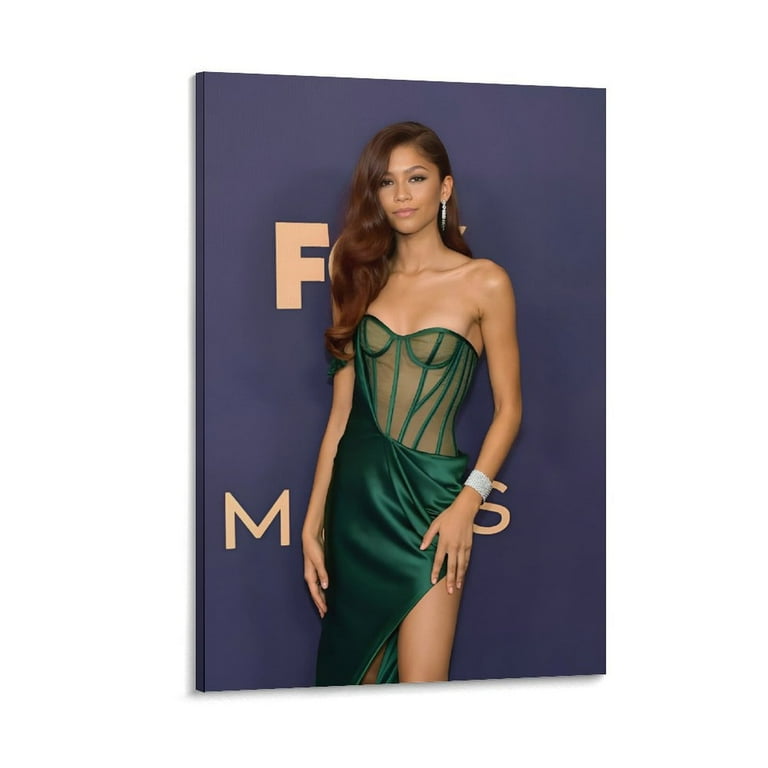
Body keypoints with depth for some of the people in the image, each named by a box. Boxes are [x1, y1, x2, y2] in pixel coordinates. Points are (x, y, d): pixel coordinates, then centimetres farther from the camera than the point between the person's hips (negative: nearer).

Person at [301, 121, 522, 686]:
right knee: (353, 670, 12)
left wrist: (467, 502, -14)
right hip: (356, 491, 4)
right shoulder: (362, 279, 9)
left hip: (430, 496, -4)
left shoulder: (483, 282, -3)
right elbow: (341, 411, 9)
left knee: (421, 684, -6)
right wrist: (313, 522, 5)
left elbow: (508, 406, -2)